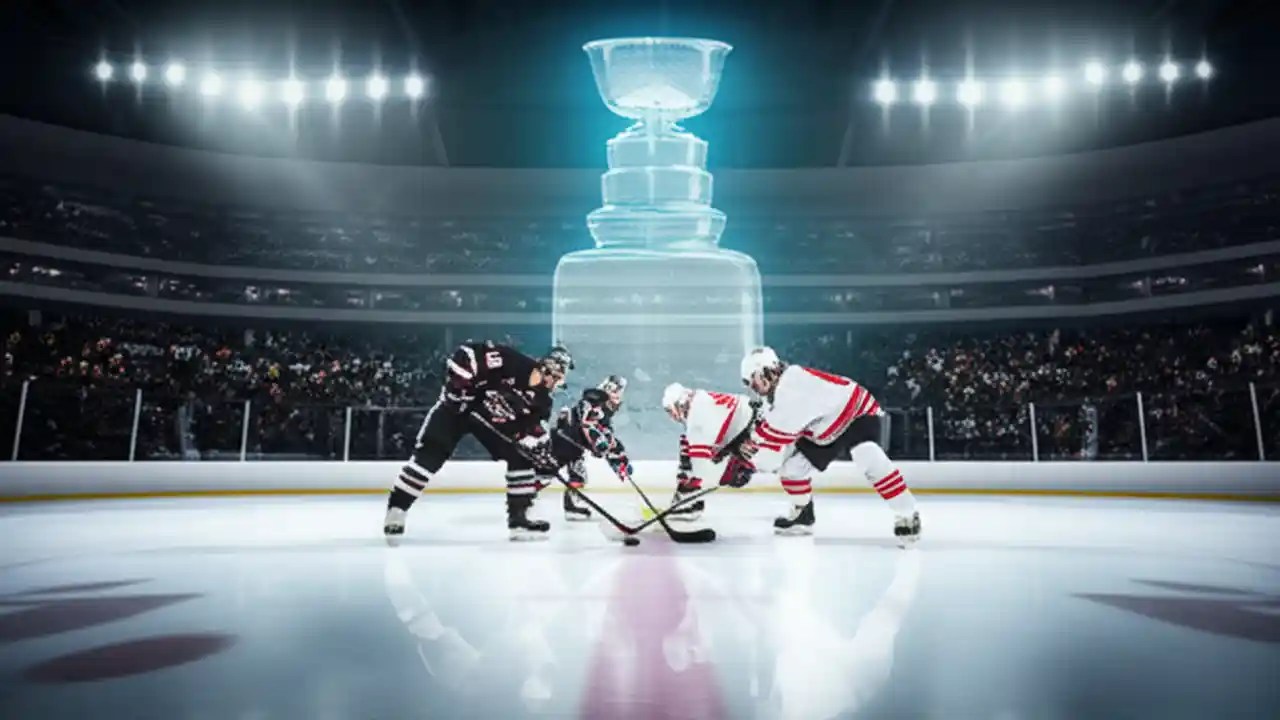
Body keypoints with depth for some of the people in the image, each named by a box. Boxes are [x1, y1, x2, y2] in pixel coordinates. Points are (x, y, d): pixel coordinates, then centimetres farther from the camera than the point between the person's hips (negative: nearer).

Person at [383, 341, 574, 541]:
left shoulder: (540, 400, -10)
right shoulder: (508, 361, -28)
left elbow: (532, 435, -5)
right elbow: (464, 355, -27)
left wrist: (543, 457, -20)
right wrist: (457, 385, -30)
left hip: (496, 421, 6)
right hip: (457, 405, -5)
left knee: (521, 457, -5)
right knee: (429, 455, -12)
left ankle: (519, 517, 3)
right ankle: (395, 510, 1)